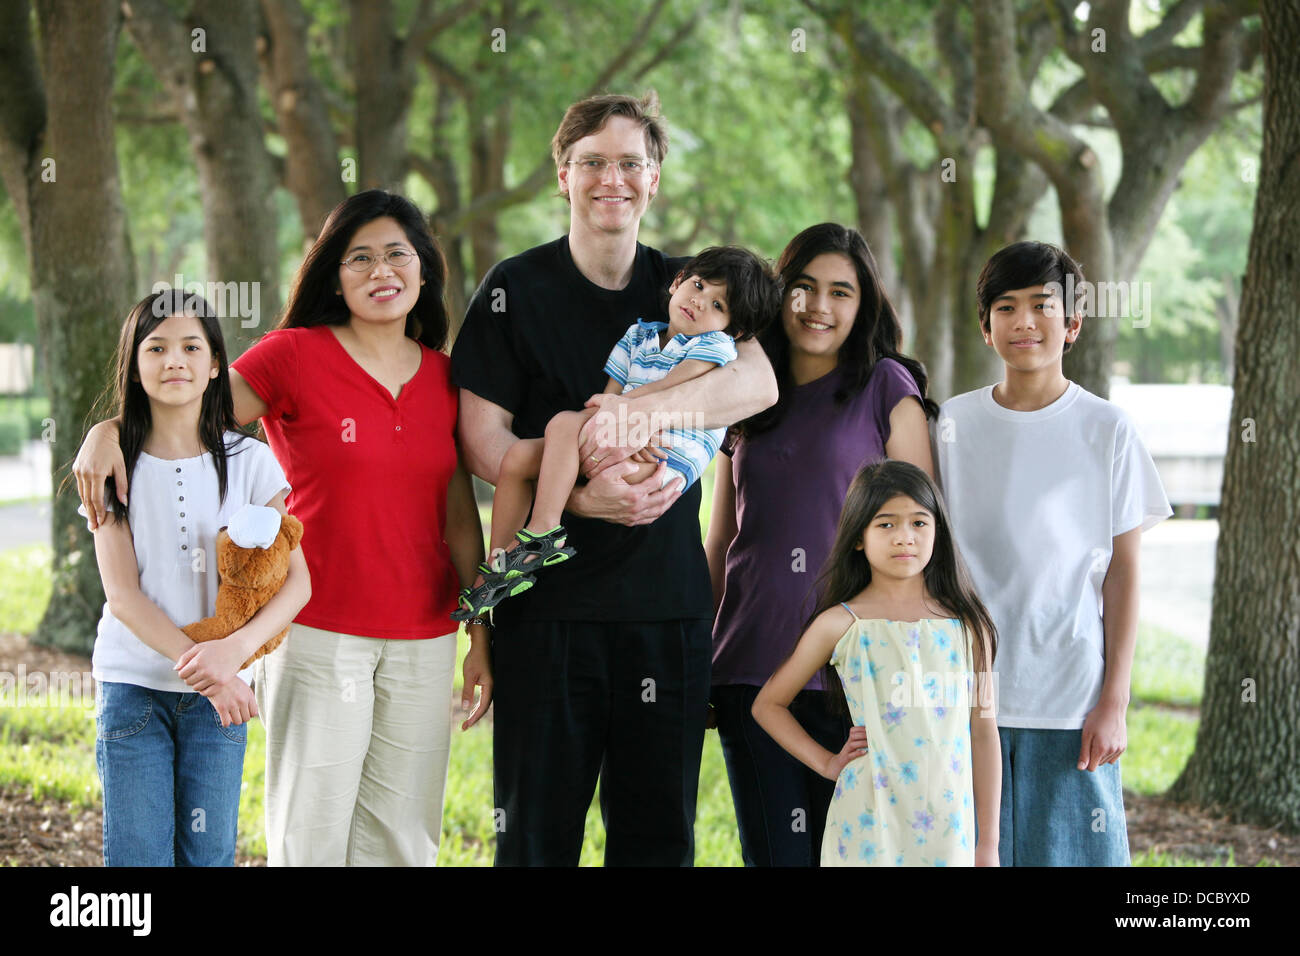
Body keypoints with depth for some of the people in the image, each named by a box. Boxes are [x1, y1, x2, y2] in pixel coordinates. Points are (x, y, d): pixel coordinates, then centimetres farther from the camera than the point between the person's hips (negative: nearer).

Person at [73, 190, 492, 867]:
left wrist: (481, 637, 10)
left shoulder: (444, 378, 9)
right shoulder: (296, 356, -4)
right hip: (318, 632, -4)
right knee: (311, 834, -3)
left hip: (423, 640, 4)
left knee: (400, 837, 7)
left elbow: (460, 519, 12)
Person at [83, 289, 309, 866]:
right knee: (137, 855, -2)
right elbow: (123, 595, -8)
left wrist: (235, 648, -23)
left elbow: (297, 580, -5)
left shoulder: (248, 461, 1)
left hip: (220, 690, 1)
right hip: (133, 683, -1)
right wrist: (201, 666, -20)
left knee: (208, 854, 2)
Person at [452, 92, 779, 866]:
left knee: (660, 830, 6)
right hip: (548, 601, -2)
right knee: (537, 829, 1)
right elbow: (483, 440, -5)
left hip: (669, 602, 3)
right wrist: (582, 497, -22)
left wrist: (634, 412, -25)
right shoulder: (517, 291, 2)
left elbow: (758, 382, -9)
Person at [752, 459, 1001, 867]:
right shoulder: (841, 625, 0)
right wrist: (827, 762, 1)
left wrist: (988, 843, 5)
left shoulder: (966, 625, 5)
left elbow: (983, 731, 6)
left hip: (949, 828, 1)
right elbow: (768, 703, 10)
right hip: (868, 824, -1)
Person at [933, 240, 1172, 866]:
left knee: (1068, 853, -1)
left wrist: (1114, 701, -5)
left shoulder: (1107, 430, 0)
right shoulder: (952, 425, 6)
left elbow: (1123, 573, 1)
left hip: (1071, 703, -2)